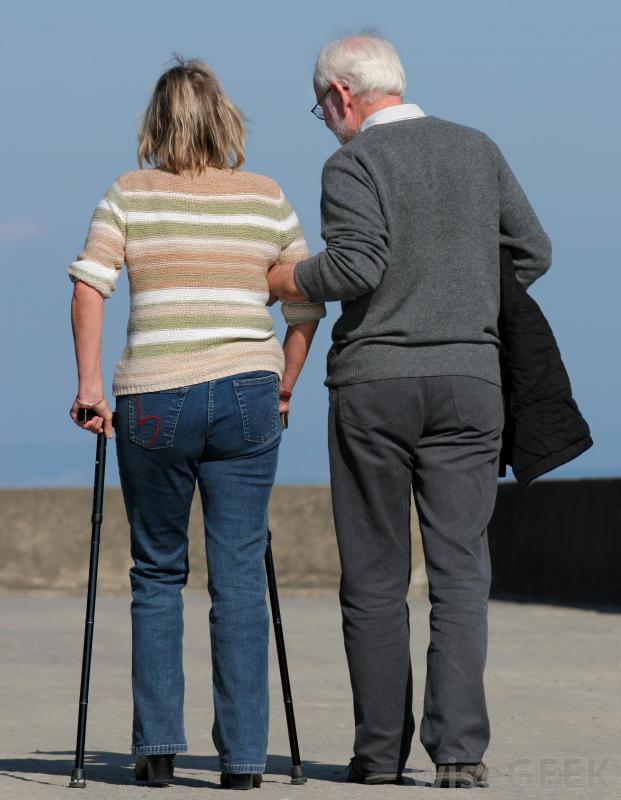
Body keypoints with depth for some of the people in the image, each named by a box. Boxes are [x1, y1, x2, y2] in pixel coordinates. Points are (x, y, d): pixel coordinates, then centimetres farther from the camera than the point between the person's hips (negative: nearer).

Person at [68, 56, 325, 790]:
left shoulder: (130, 195, 3)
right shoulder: (267, 198, 7)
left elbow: (89, 284, -8)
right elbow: (307, 304, 6)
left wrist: (89, 386, -6)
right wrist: (283, 389, 14)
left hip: (152, 402, 0)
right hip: (245, 397, 1)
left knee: (157, 574, 14)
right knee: (240, 578, 4)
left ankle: (158, 744, 10)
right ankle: (243, 757, 1)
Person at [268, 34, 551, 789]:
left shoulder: (353, 164, -6)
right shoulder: (478, 150, 10)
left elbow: (356, 266, -18)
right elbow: (532, 252, 12)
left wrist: (278, 281, -2)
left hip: (374, 382, -3)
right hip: (468, 379, 3)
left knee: (374, 578, 6)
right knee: (459, 569, 0)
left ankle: (380, 750, 8)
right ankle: (459, 748, -11)